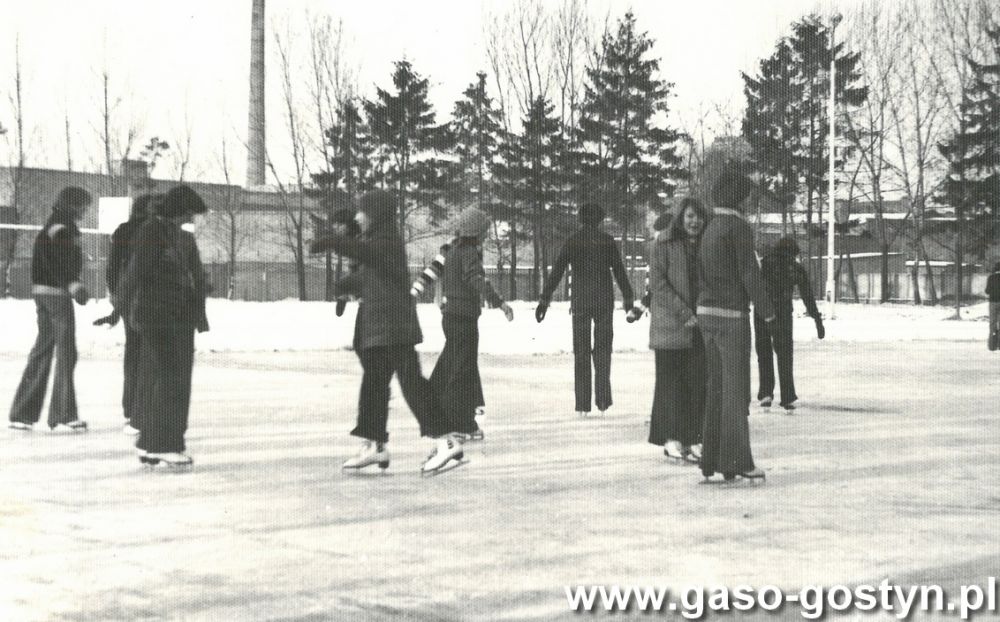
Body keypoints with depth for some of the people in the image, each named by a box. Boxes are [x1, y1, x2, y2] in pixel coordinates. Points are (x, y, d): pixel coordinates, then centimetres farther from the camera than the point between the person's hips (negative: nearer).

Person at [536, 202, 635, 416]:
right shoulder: (608, 241, 1)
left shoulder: (573, 241, 0)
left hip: (580, 301, 0)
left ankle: (583, 405, 0)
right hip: (604, 301, 0)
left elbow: (556, 272, -3)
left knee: (581, 352, 3)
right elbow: (620, 272, 3)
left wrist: (544, 299, -1)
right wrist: (628, 298, 10)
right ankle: (603, 399, -1)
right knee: (602, 350, 9)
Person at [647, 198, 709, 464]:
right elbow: (657, 282, -10)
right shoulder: (664, 243, -4)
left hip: (699, 326, 4)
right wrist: (684, 313, -15)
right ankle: (672, 439, 3)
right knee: (671, 380, -2)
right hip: (670, 324, -4)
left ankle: (694, 439, 3)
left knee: (698, 380, 0)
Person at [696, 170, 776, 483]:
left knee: (717, 388, 10)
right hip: (731, 316, -9)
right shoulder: (739, 226, -12)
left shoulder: (709, 230, 16)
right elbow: (749, 272, -17)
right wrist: (766, 309, -6)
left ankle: (711, 458, 9)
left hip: (707, 315, 9)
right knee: (737, 389, -6)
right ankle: (736, 460, -8)